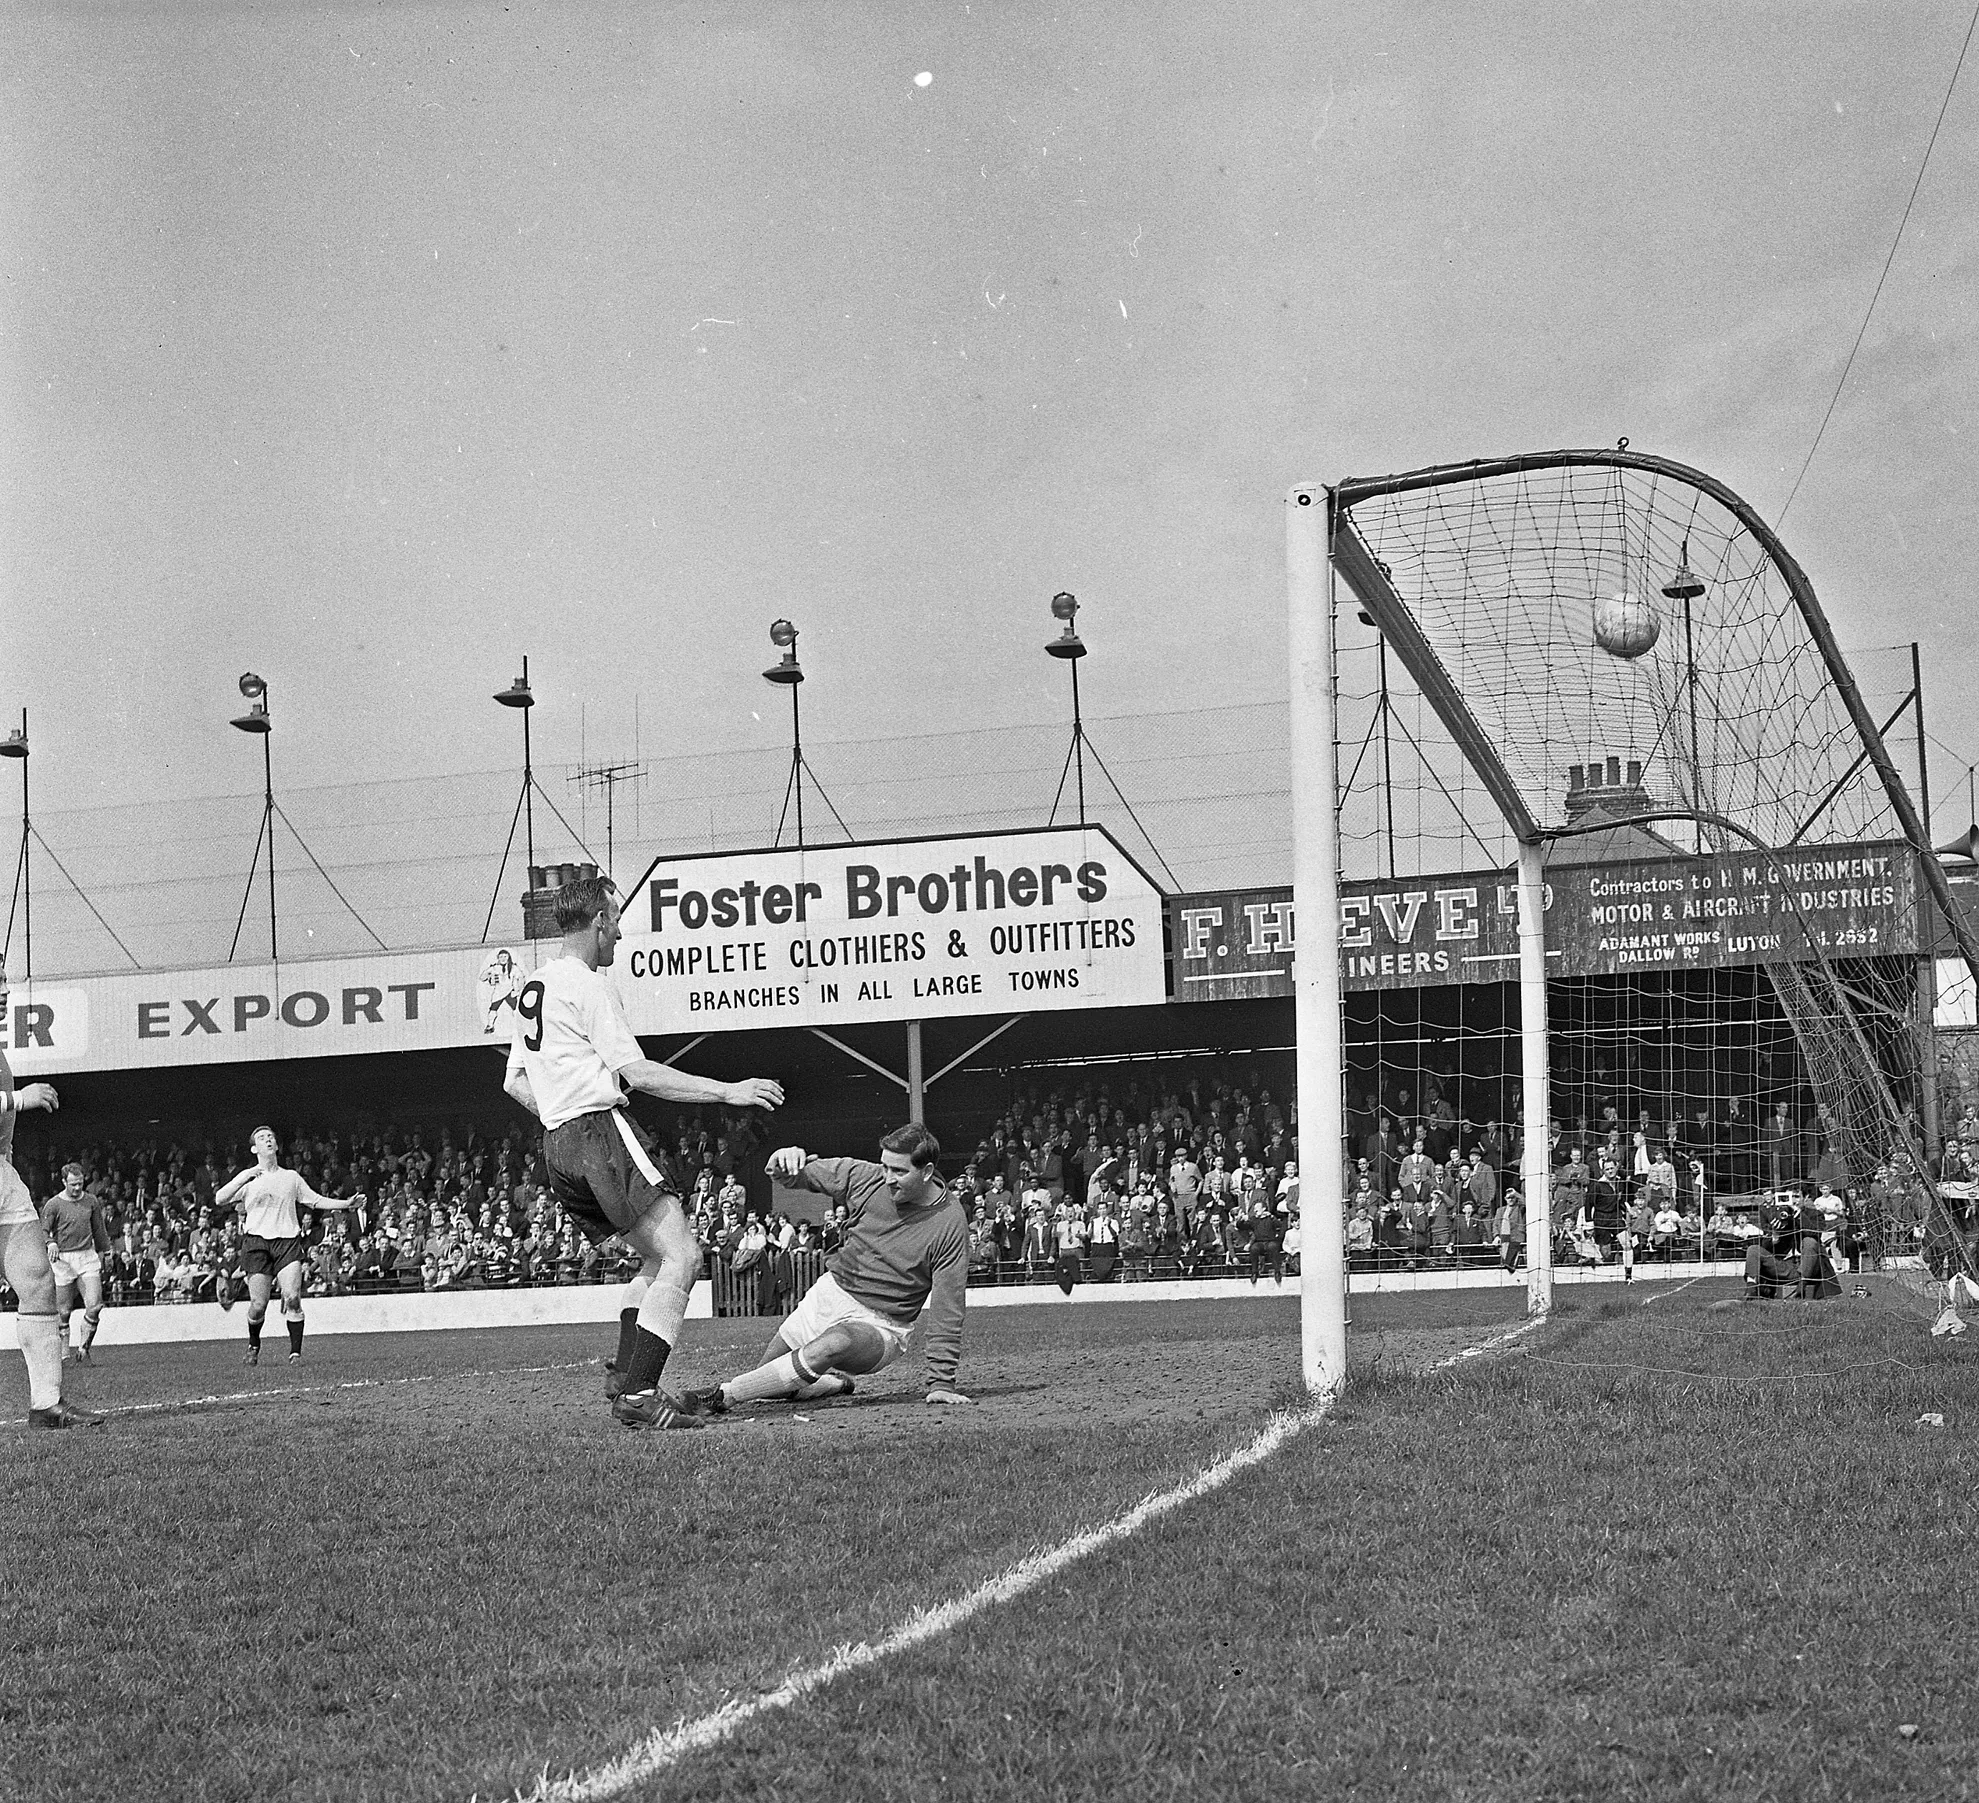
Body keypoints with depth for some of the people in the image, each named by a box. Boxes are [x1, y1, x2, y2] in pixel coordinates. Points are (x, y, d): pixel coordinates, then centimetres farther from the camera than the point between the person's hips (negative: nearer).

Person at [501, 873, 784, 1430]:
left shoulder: (532, 987, 20)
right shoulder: (587, 987, -8)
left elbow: (515, 1083, 25)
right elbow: (638, 1073, -14)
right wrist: (727, 1092, -12)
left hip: (558, 1144, 10)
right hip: (602, 1130, -10)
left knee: (657, 1259, 17)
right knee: (680, 1258, -15)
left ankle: (625, 1375, 5)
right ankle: (638, 1393, -23)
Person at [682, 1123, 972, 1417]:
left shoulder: (949, 1224, -17)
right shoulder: (867, 1178, -7)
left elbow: (947, 1311, -15)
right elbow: (796, 1173, 1)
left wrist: (942, 1381, -20)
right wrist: (783, 1162, -25)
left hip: (880, 1325, -5)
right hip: (830, 1293, 5)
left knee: (835, 1343, -38)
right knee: (764, 1391, 6)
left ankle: (722, 1395, -33)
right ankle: (836, 1382, 33)